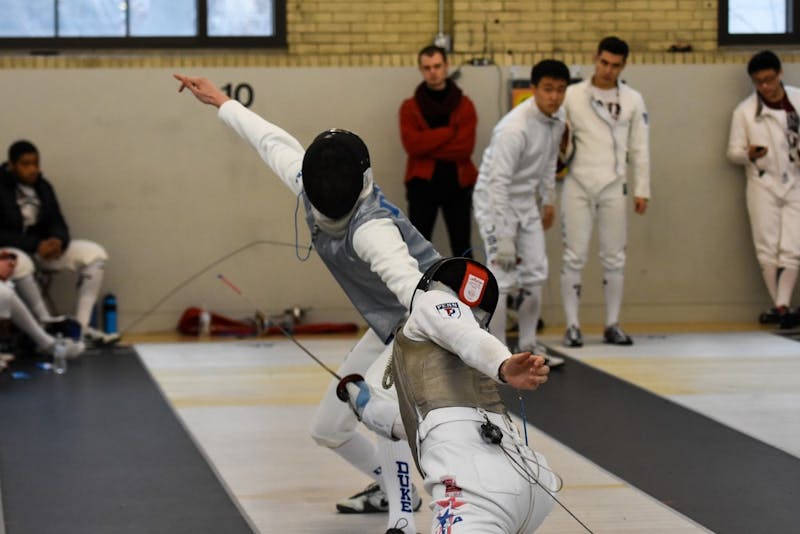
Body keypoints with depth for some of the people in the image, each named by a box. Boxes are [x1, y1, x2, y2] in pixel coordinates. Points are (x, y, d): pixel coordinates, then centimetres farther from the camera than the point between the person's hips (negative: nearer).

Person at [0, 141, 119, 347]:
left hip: (41, 247, 7)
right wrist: (35, 245, -28)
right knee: (19, 263, -44)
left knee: (94, 253, -11)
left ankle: (81, 326, -20)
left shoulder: (43, 186, 5)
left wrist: (58, 241, -19)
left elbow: (57, 223, 6)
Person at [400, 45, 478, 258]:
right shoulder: (410, 107, 2)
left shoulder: (464, 105, 1)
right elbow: (412, 144, -14)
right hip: (422, 184, 0)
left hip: (457, 184, 0)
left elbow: (464, 147, -11)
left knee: (462, 248, 6)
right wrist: (449, 131, -14)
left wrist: (427, 146, -12)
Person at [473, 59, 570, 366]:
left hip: (525, 201, 8)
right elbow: (497, 184, -32)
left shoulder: (557, 117, -5)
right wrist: (503, 238, -35)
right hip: (494, 201, -8)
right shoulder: (514, 128, -30)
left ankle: (528, 347, 19)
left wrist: (549, 201, 20)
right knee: (502, 277, -11)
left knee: (535, 274, 8)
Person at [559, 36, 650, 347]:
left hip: (613, 187, 1)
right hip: (578, 185, -1)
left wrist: (642, 190, 0)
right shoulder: (572, 95, 1)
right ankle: (572, 326, 4)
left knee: (614, 258, 5)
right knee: (574, 257, -1)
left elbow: (640, 148, 5)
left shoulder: (632, 100, 5)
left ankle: (612, 325, 13)